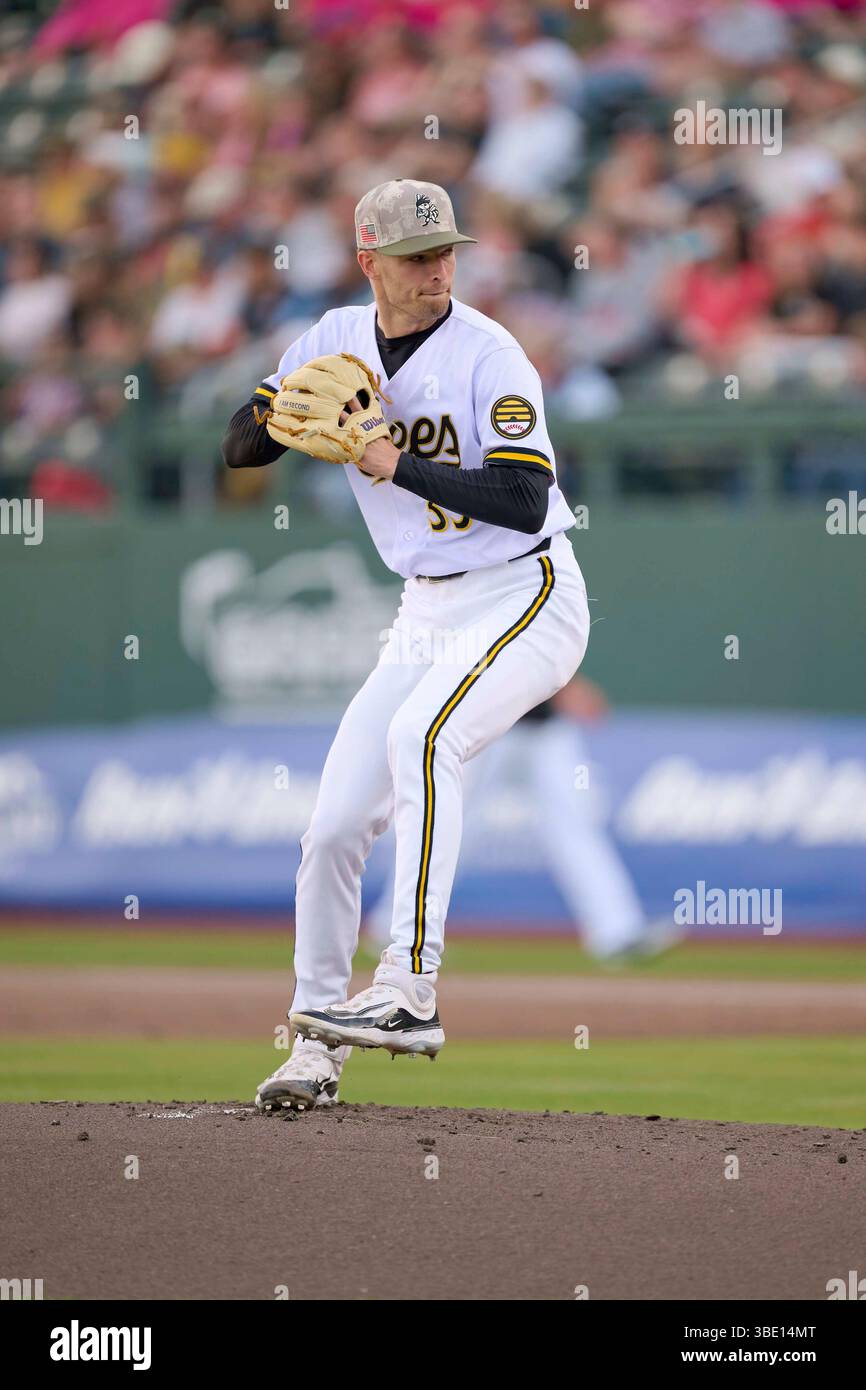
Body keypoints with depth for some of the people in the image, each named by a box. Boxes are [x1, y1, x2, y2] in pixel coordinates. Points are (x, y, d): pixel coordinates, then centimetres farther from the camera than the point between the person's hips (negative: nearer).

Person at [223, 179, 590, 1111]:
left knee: (420, 736, -32)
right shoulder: (337, 341, 4)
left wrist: (394, 465, -24)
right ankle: (317, 1043, 15)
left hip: (527, 603, -7)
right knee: (334, 826, 0)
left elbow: (526, 502, -23)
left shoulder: (488, 355, -15)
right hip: (426, 617, 7)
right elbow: (237, 448, 6)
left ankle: (409, 992, -34)